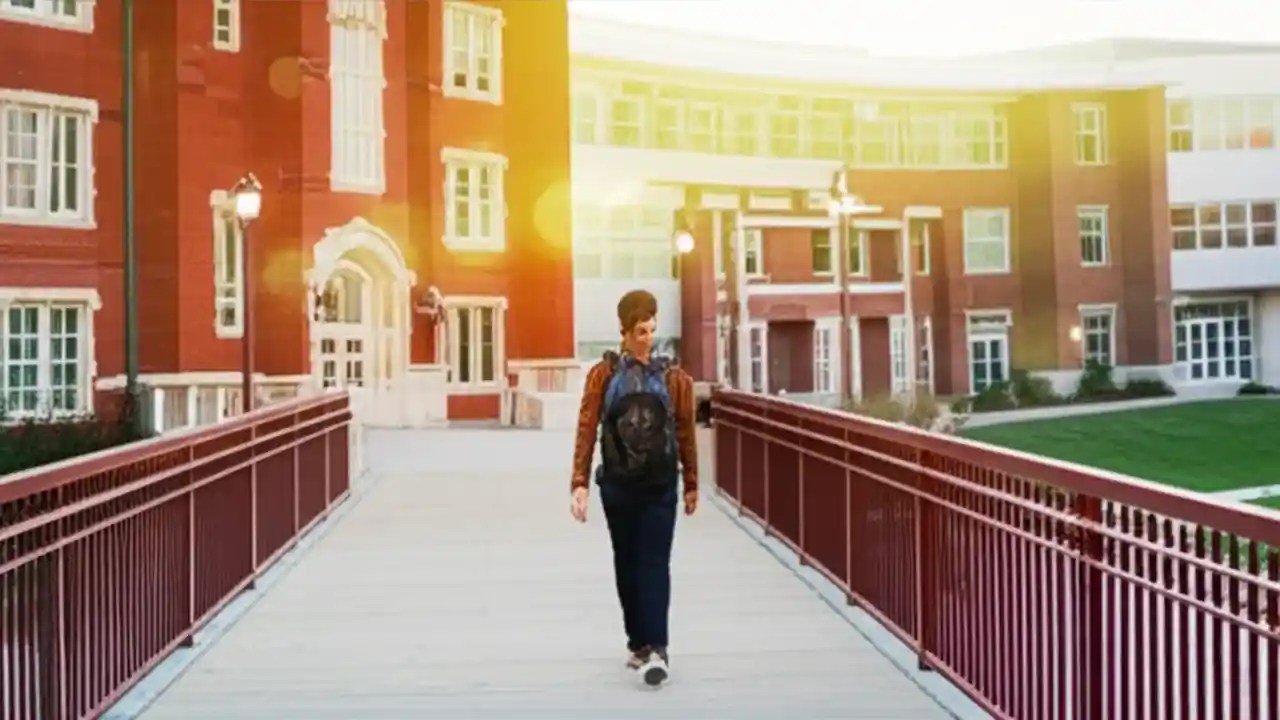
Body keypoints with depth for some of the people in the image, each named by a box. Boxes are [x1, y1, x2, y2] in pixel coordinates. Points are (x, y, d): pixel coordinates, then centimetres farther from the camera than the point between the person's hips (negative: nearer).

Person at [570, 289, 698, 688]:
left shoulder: (674, 377, -1)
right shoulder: (603, 374, -2)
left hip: (660, 486, 0)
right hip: (617, 485, 0)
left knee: (654, 564, 0)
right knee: (628, 563, 7)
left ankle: (655, 647, 3)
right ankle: (640, 642, 16)